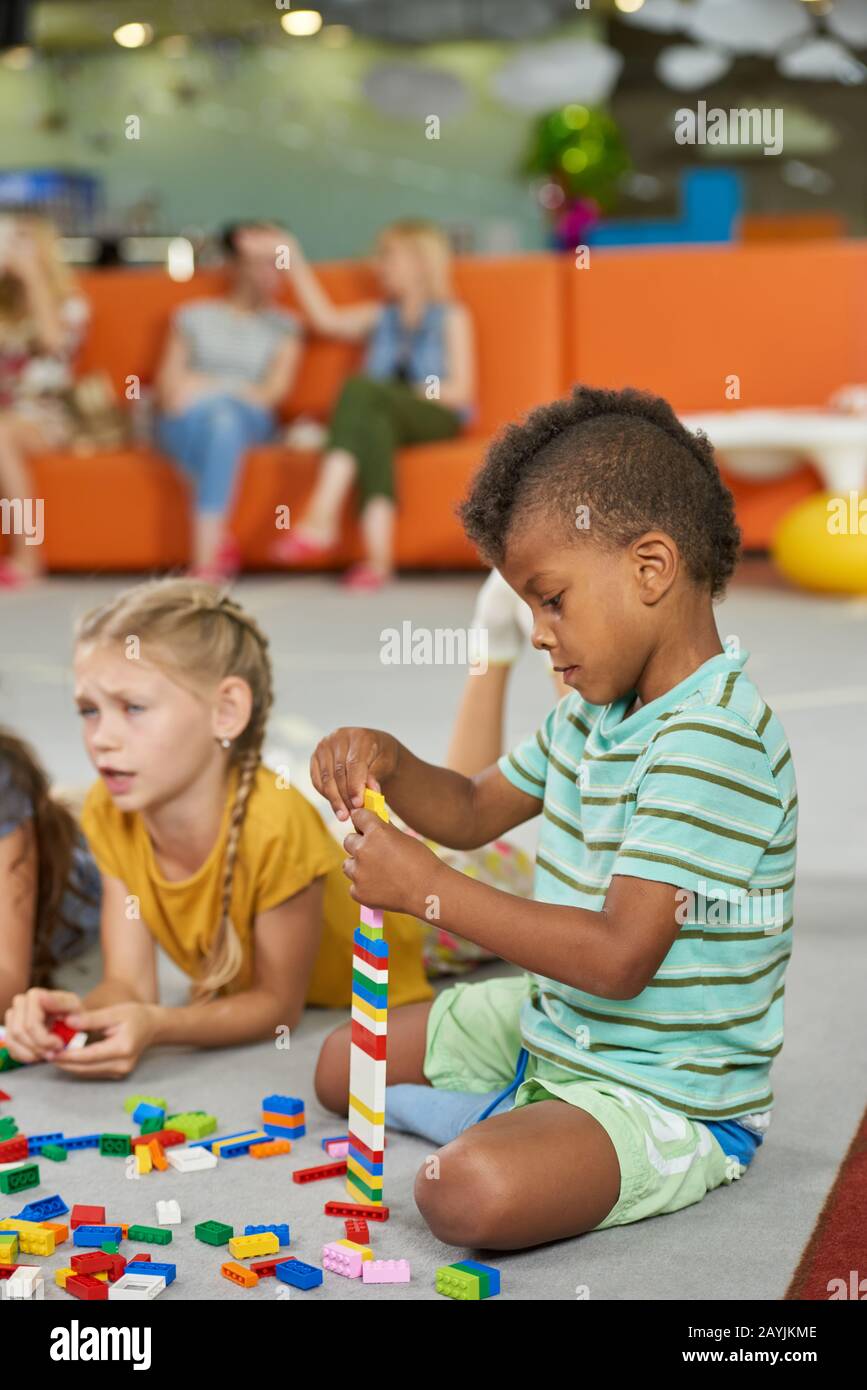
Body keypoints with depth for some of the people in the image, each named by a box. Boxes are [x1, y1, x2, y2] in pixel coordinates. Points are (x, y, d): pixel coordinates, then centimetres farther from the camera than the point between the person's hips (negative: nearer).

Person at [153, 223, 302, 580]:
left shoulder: (283, 325, 20)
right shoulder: (193, 316, 21)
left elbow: (277, 387, 4)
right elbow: (168, 383, 12)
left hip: (249, 420, 0)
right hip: (184, 424, 1)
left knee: (225, 415, -38)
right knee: (200, 407, -37)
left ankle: (205, 555, -48)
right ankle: (219, 536, -44)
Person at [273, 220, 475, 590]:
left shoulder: (451, 317, 9)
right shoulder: (380, 316, 26)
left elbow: (460, 391, 0)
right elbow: (326, 319, 13)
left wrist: (407, 392, -9)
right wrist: (296, 264, 13)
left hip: (436, 417, -4)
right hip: (384, 415, 4)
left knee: (359, 387, -32)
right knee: (372, 423, -36)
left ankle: (321, 519, -45)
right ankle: (378, 556, -53)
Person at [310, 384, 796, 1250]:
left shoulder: (714, 740, -28)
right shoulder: (597, 709, 4)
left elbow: (620, 957, -32)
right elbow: (474, 811, 18)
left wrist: (426, 886, -28)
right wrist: (386, 763, -4)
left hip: (667, 1094, -9)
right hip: (549, 1020, 10)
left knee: (472, 1193, -33)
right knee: (343, 1065, 17)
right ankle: (518, 1114, 6)